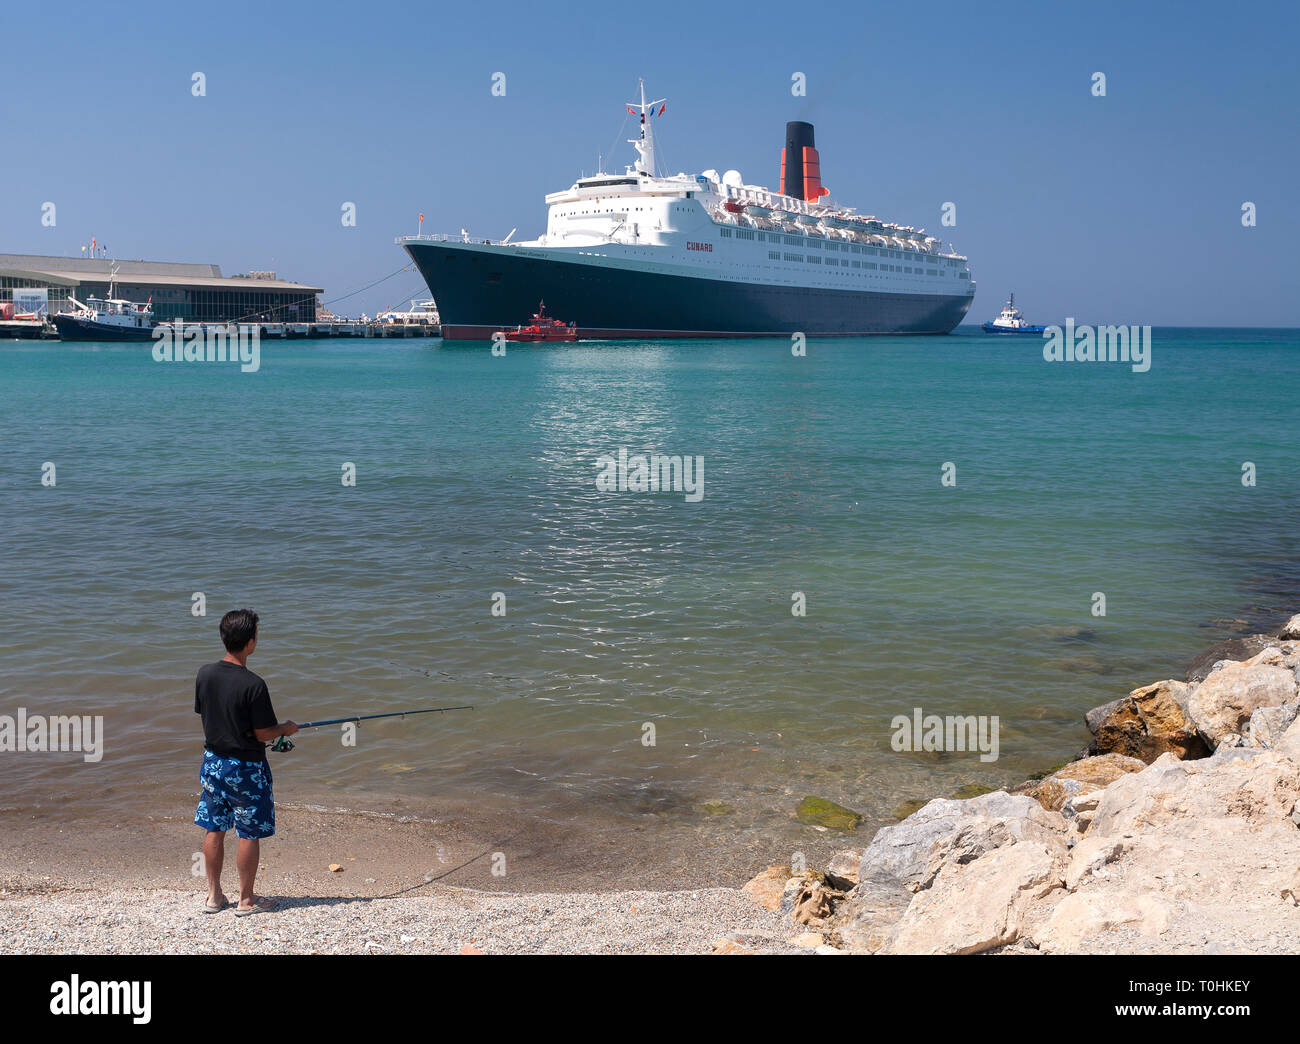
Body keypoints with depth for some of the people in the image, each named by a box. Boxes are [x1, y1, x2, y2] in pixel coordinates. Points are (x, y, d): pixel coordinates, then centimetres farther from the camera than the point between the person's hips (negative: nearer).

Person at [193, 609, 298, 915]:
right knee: (249, 833, 7)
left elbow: (203, 715, 8)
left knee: (214, 829, 16)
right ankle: (246, 900, 16)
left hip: (213, 761, 6)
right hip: (245, 768, -6)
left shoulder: (205, 674, -4)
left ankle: (214, 895, 26)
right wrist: (286, 728, 1)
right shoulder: (253, 685, -23)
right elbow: (263, 734, -18)